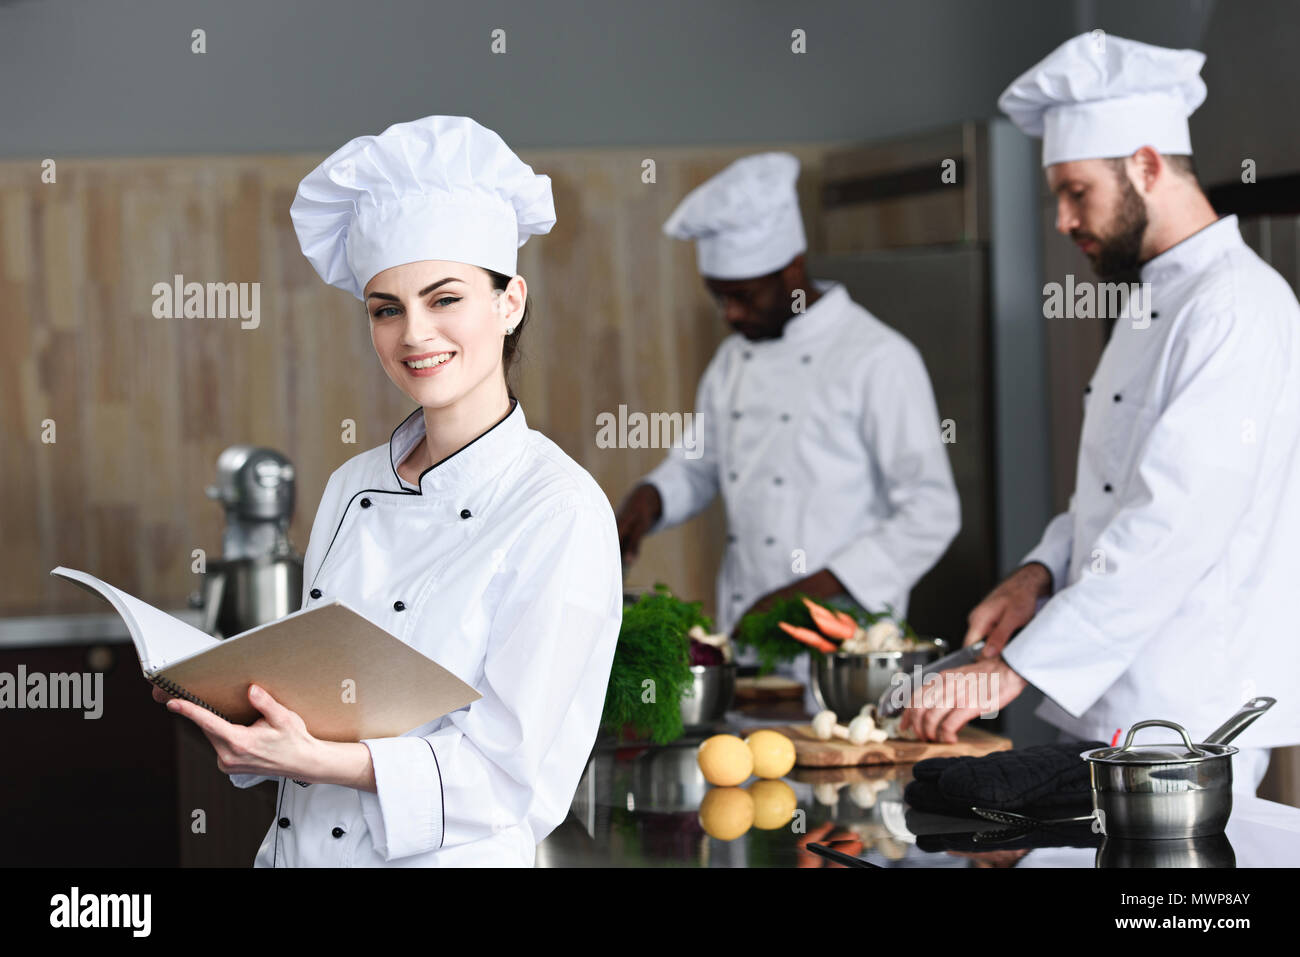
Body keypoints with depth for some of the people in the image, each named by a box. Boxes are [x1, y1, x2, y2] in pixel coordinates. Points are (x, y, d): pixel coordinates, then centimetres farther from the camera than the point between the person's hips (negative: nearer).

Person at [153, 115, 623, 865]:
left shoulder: (561, 512, -8)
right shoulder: (352, 488, 11)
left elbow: (509, 769, -11)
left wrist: (320, 760, -21)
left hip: (450, 857, -5)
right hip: (295, 851, 5)